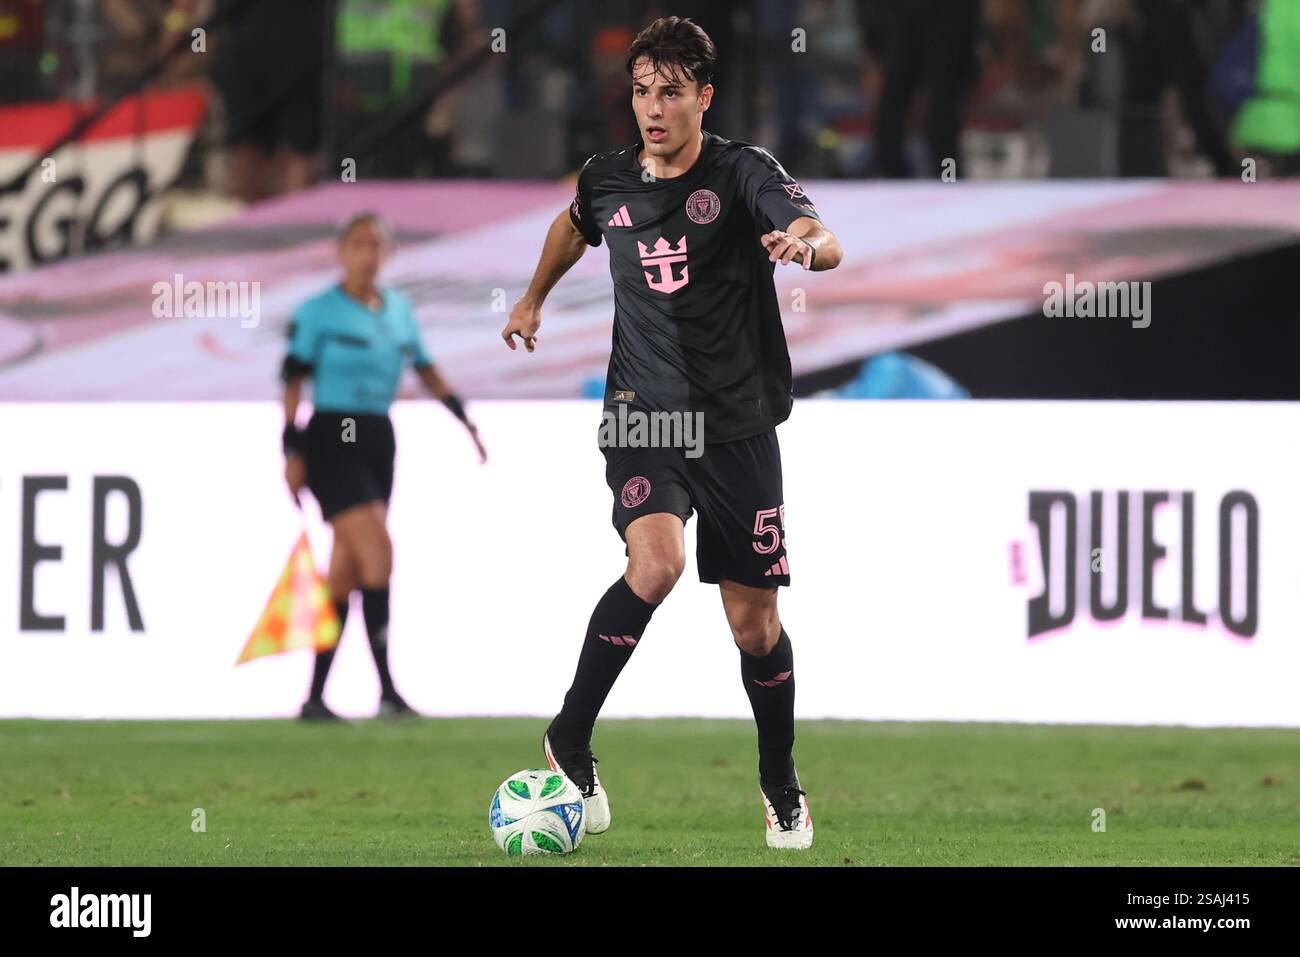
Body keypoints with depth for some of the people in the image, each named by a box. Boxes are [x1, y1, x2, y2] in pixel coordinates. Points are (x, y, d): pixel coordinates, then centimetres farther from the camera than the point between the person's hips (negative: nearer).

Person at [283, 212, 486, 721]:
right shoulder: (318, 313, -6)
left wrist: (464, 420, 13)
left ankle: (314, 697, 11)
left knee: (346, 575, 6)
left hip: (377, 442, 7)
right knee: (378, 553, -18)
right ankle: (387, 692, -19)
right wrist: (293, 453, -12)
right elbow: (293, 381, -7)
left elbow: (426, 369, 21)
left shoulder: (399, 309, 13)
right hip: (333, 443, -7)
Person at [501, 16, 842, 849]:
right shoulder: (609, 180, 2)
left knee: (754, 623, 4)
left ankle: (781, 784, 28)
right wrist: (535, 297, 38)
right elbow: (575, 224, 29)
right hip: (643, 416, 1)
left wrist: (806, 241, -51)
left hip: (738, 427, -1)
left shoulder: (742, 173, -9)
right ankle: (569, 742, -14)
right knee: (657, 562, -27)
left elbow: (825, 242, -28)